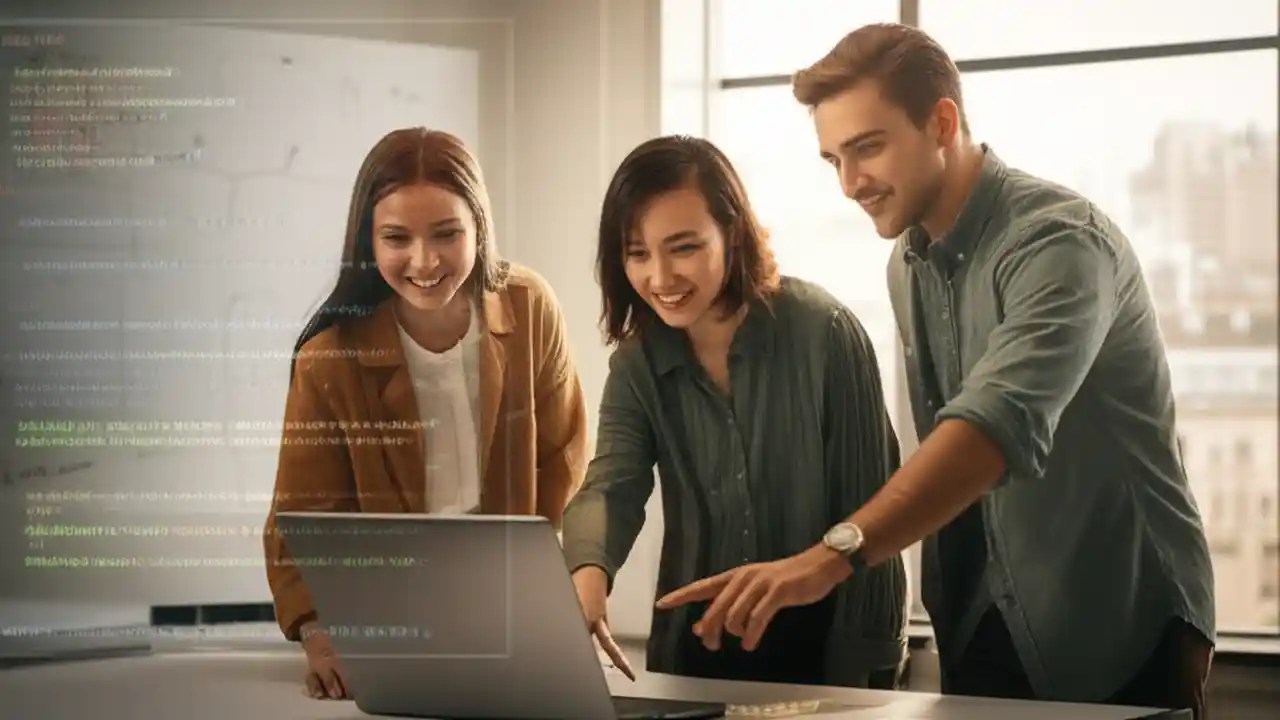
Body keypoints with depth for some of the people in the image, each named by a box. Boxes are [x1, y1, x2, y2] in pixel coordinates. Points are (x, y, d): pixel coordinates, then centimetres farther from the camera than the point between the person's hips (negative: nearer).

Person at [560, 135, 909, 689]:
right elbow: (610, 485, -19)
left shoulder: (823, 332, -16)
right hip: (696, 653, 4)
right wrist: (588, 573, -41)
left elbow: (868, 502, -13)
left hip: (824, 650, -4)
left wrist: (860, 671, -15)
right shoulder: (637, 366, -3)